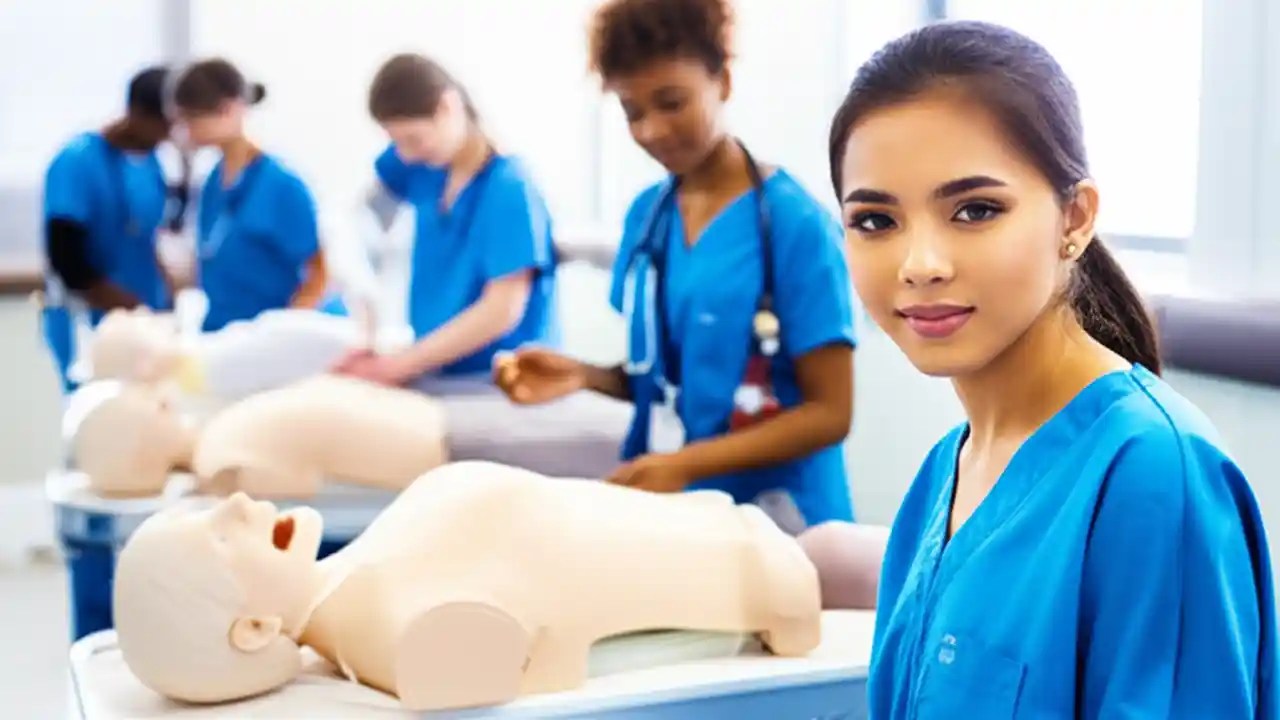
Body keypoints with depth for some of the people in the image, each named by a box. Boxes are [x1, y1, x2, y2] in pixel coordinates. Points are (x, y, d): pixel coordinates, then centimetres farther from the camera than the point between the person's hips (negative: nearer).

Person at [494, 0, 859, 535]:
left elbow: (829, 412, -14)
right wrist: (584, 375, -8)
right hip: (664, 507, 5)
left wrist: (687, 465, -23)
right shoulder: (646, 214, 3)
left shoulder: (794, 222, -14)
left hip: (767, 521, -5)